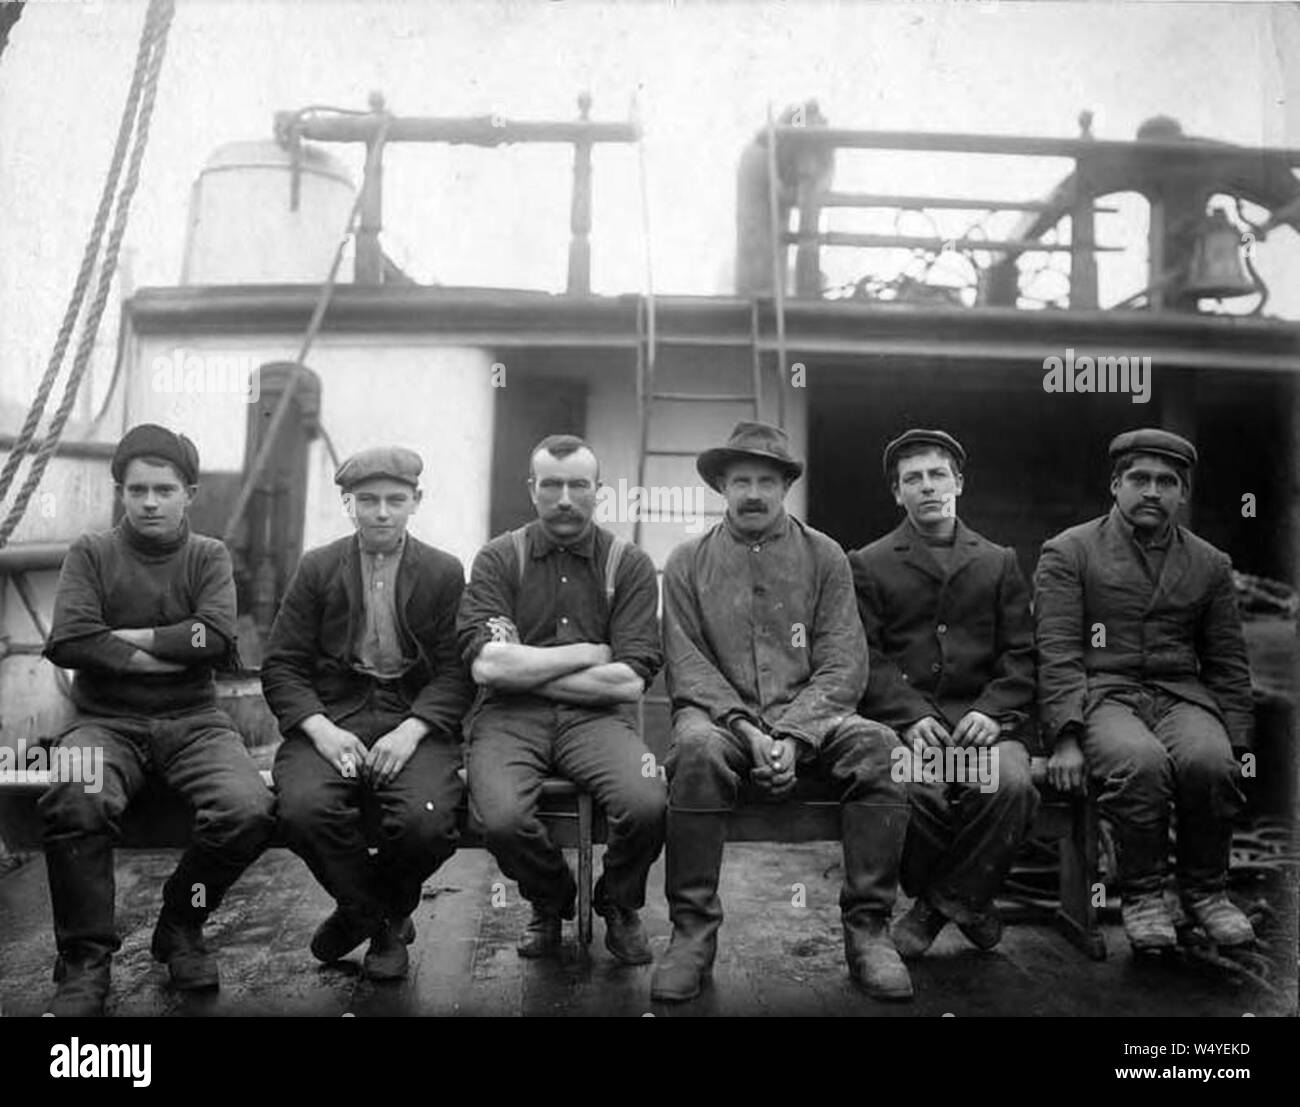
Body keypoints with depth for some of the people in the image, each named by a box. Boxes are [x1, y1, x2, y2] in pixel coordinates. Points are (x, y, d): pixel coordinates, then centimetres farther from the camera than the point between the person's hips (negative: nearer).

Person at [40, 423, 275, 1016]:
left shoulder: (209, 557, 10)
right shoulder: (90, 553, 8)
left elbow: (217, 640, -8)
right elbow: (68, 642, -8)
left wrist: (124, 638, -7)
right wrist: (170, 653, -9)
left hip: (194, 720, 1)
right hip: (105, 719, -1)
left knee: (249, 811, -26)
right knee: (75, 805, -34)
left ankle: (179, 927, 3)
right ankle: (85, 961, -12)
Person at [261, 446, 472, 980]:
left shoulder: (445, 573, 8)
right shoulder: (316, 568, 10)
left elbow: (454, 671, 2)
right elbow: (281, 665, 5)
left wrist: (410, 731, -15)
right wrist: (321, 728, -13)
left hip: (415, 723, -1)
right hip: (330, 719, 1)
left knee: (427, 822, -29)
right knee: (304, 810, -30)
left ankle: (380, 910, 8)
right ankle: (373, 913, 2)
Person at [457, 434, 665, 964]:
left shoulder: (629, 564, 7)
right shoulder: (498, 558, 7)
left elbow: (629, 680, -4)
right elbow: (485, 663, -8)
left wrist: (525, 670, -5)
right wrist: (587, 653, -5)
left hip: (595, 716, 0)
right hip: (509, 717, 0)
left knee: (648, 805, -28)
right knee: (501, 818, -29)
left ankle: (618, 903, 10)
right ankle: (550, 901, 10)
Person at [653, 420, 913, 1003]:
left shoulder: (824, 556, 9)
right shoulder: (688, 561, 9)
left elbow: (843, 665, 1)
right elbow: (687, 666, 0)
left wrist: (792, 736, -15)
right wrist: (746, 730, -16)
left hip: (809, 716, 1)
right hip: (720, 713, -1)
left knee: (878, 746, -29)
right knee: (696, 748, -35)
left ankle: (867, 927, -15)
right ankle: (692, 931, -21)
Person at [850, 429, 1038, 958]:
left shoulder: (999, 563, 19)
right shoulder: (868, 564, 12)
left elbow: (1021, 655, 10)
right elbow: (866, 656, 1)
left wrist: (992, 711, -9)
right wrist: (911, 716, -15)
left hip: (982, 719, 2)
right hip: (902, 719, -1)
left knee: (1013, 786, -30)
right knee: (915, 791, -32)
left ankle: (951, 898, -4)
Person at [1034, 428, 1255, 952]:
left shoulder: (1210, 565, 16)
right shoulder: (1068, 552, 4)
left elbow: (1229, 666, 18)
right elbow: (1057, 653, -4)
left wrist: (1238, 745, 7)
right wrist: (1066, 737, -16)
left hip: (1182, 694, 3)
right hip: (1101, 694, -3)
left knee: (1209, 762, -30)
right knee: (1141, 763, -34)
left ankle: (1206, 891, -4)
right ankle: (1142, 896, -12)